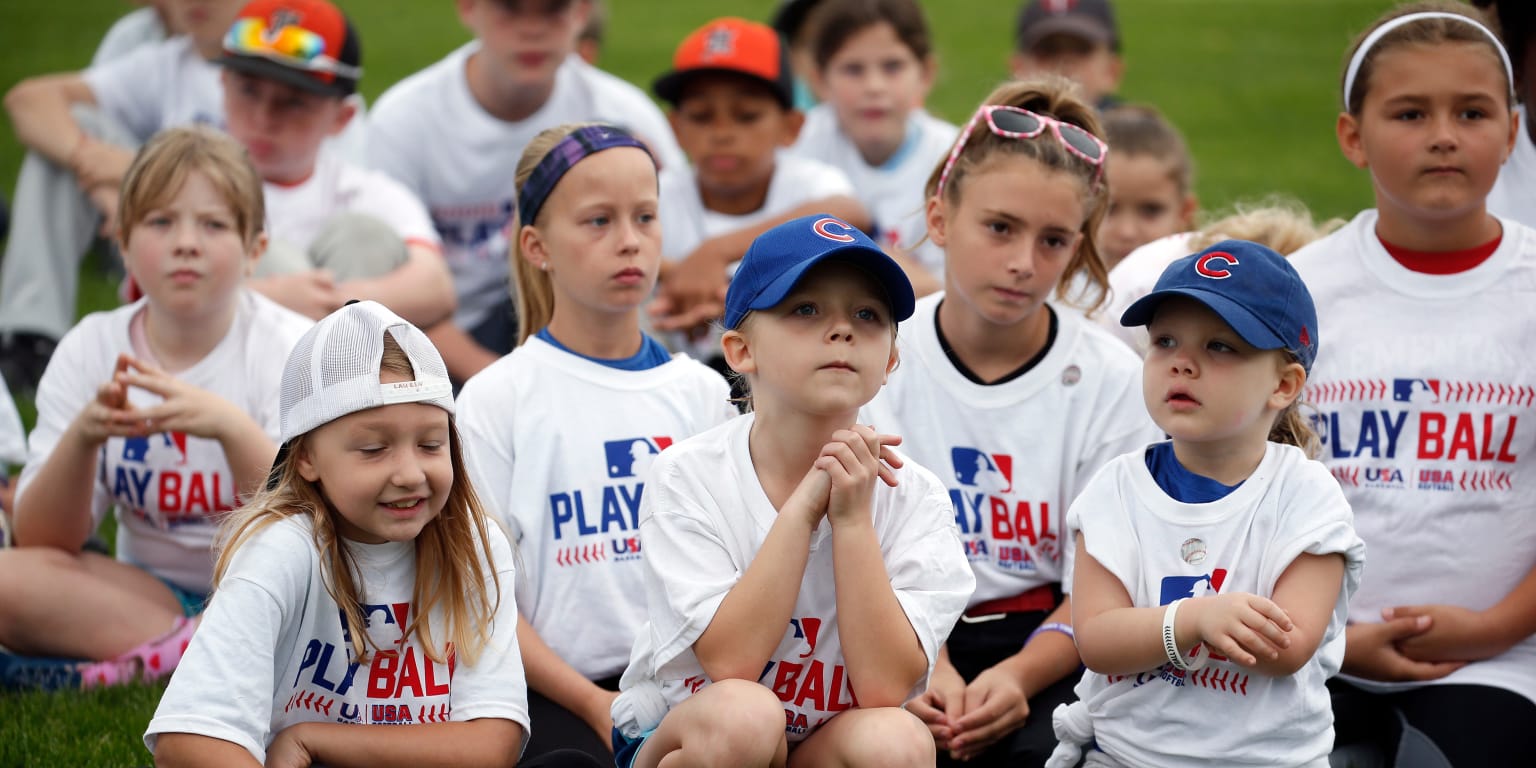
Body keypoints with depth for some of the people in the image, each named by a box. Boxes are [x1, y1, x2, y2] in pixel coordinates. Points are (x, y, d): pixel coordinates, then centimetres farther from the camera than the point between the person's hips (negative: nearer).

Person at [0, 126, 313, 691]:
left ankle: (139, 663, -28)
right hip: (144, 593, 2)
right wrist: (82, 437, -28)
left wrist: (232, 428, -38)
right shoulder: (90, 351, -3)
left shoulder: (288, 348, -10)